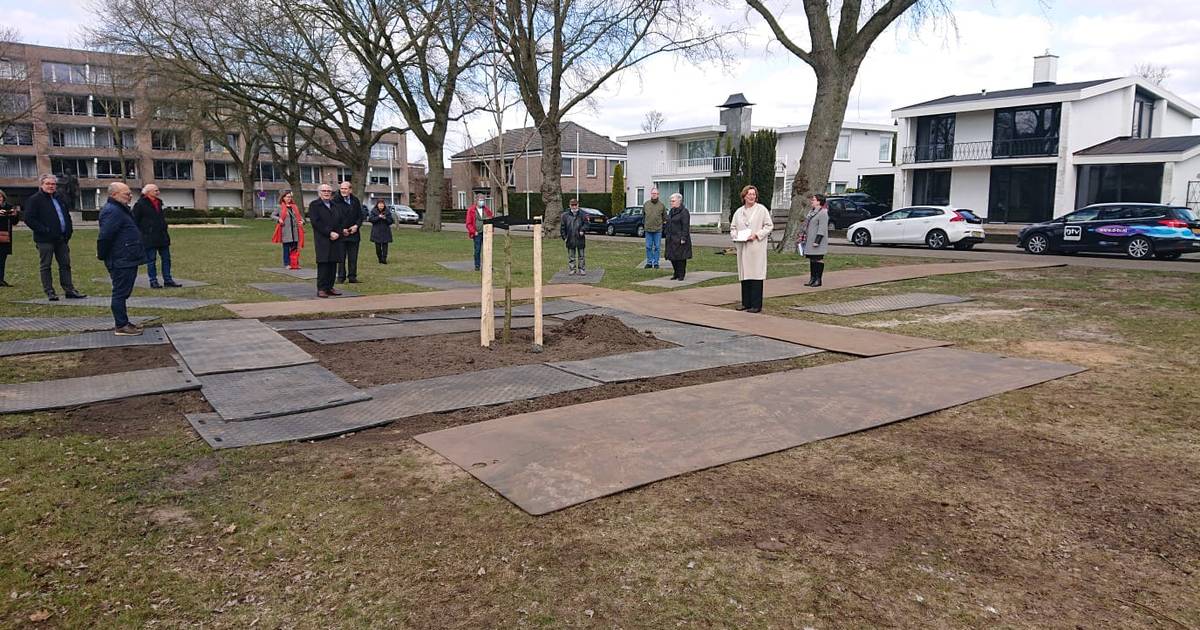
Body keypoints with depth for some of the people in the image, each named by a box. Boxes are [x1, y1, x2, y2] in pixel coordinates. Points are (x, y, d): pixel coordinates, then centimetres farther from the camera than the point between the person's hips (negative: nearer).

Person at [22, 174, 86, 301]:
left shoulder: (60, 198, 15)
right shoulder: (34, 200, -5)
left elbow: (67, 215, 24)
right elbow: (29, 219, -12)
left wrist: (68, 231, 11)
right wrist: (44, 231, -17)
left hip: (62, 238, 6)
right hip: (45, 239, -6)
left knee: (65, 265, 8)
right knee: (45, 266, 1)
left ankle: (69, 290, 12)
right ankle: (49, 292, 5)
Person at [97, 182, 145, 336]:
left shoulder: (121, 209, 17)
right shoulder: (112, 211, -17)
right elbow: (104, 236, -24)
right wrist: (102, 255, -14)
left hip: (128, 260, 11)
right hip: (121, 262, -11)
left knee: (122, 293, 16)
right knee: (120, 293, -5)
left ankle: (123, 323, 25)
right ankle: (121, 326, 0)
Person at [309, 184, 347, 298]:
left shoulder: (335, 205, 19)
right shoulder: (314, 205, 2)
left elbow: (343, 220, 11)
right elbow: (316, 222, -10)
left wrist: (338, 233, -7)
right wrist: (329, 233, -17)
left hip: (336, 239, 5)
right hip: (322, 240, -5)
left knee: (333, 264, 6)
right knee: (323, 264, -7)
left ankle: (330, 287, 12)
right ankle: (321, 289, -5)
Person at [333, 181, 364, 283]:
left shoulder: (355, 201, 8)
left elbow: (361, 215, 11)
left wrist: (356, 226, -5)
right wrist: (341, 230, -11)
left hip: (353, 233, 3)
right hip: (340, 233, -3)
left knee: (353, 257, 5)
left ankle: (352, 276, 11)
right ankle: (341, 276, 8)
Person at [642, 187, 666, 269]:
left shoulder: (661, 205, 3)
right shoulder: (646, 204, 7)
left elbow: (665, 217, 12)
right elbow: (643, 215, 17)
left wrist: (664, 222, 4)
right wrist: (645, 223, 12)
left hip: (658, 229, -1)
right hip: (648, 229, 1)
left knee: (657, 247, 3)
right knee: (648, 247, 5)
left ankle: (656, 263, 10)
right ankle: (649, 262, 13)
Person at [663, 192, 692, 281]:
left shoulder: (684, 212, -10)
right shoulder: (672, 211, 15)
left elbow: (686, 227, -15)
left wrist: (683, 238, -20)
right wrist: (666, 235, 15)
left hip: (679, 239, -8)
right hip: (671, 239, 8)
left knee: (680, 257, -2)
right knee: (672, 257, 9)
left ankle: (681, 274, 7)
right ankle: (676, 273, 20)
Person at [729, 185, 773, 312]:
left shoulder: (762, 209, 1)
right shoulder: (739, 212, 14)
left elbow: (769, 226, -1)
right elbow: (732, 227, 19)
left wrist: (756, 235, -12)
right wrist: (735, 236, -2)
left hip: (756, 247, -5)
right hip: (742, 248, 5)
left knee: (756, 274, -7)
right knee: (744, 274, 7)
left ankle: (756, 305, -4)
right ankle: (746, 303, 16)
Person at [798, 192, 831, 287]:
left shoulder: (823, 213, -13)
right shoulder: (811, 211, 15)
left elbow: (822, 229, -18)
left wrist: (817, 241, -22)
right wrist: (802, 237, 19)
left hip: (818, 242, -9)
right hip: (809, 241, 9)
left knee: (818, 259, -2)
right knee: (812, 260, 12)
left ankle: (818, 280, 4)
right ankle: (812, 278, 18)